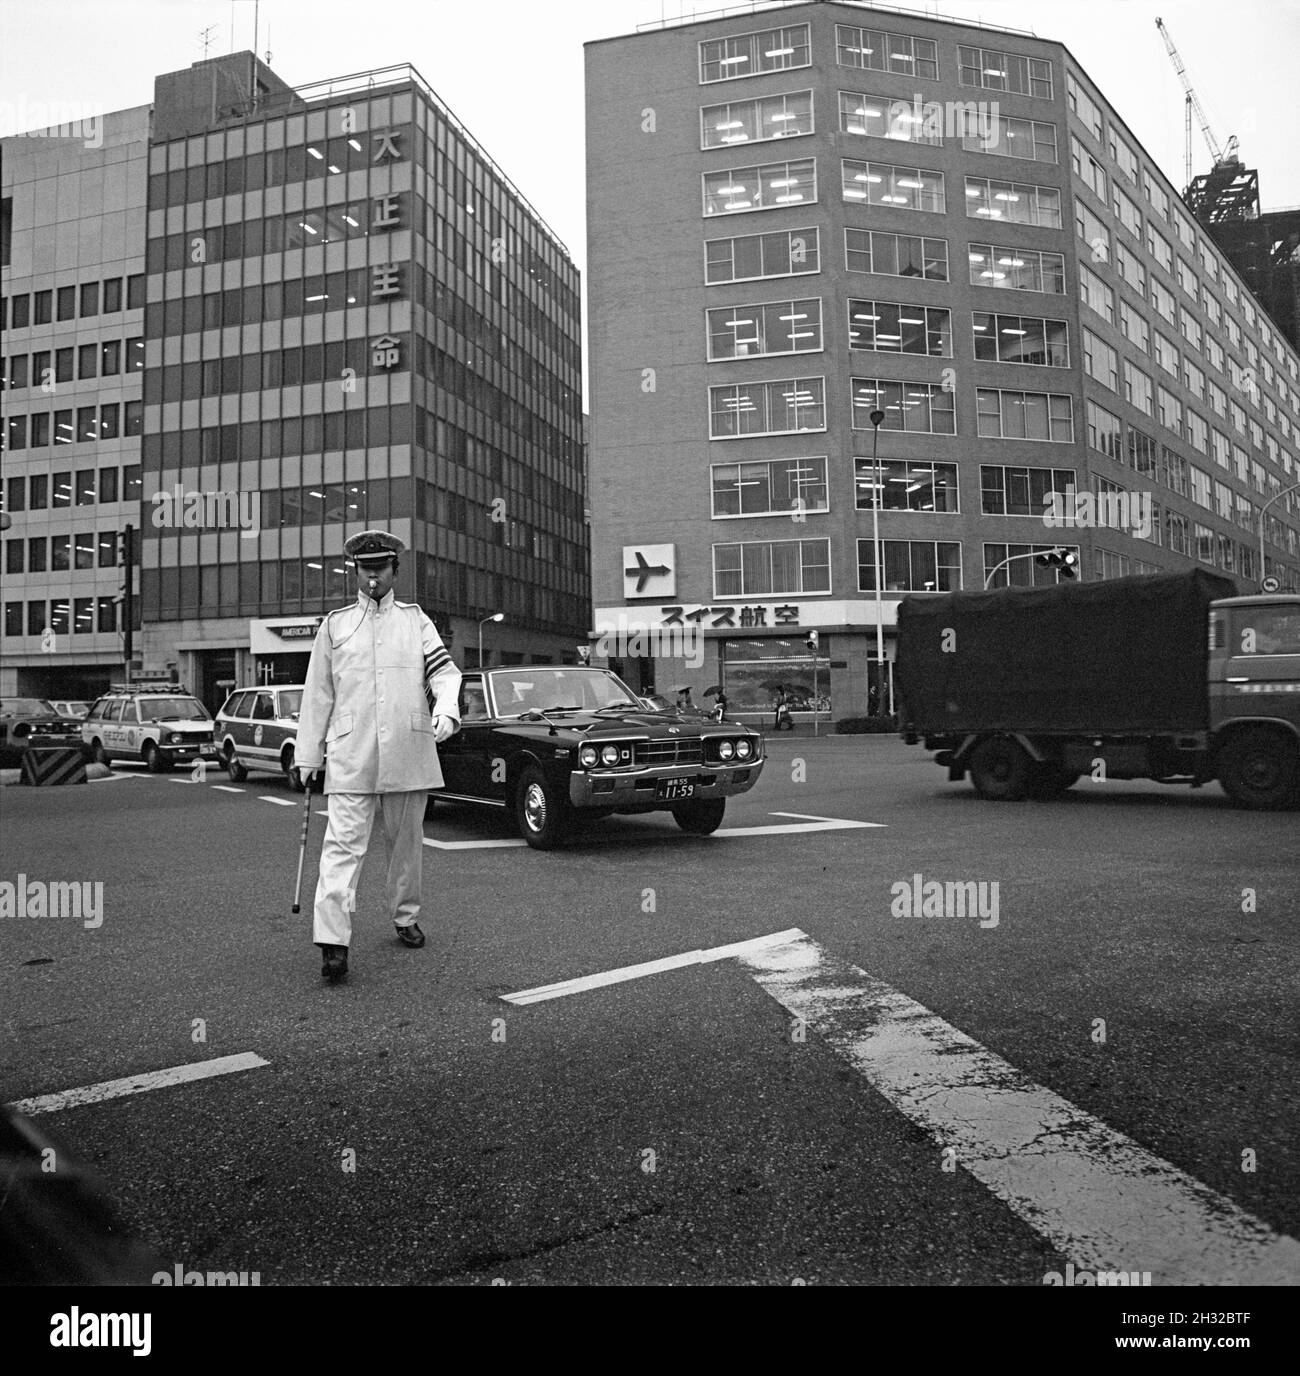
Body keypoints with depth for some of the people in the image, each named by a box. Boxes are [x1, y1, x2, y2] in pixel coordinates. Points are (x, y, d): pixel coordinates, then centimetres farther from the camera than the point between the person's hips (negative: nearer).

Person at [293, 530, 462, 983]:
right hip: (350, 756, -1)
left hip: (409, 754, 1)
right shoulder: (335, 624, 10)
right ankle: (333, 940, -12)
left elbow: (443, 670, 0)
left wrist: (446, 709, -21)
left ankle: (406, 918, 30)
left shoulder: (415, 620, 10)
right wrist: (308, 753, 9)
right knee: (343, 844, -10)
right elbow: (318, 693, 11)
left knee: (406, 841, 13)